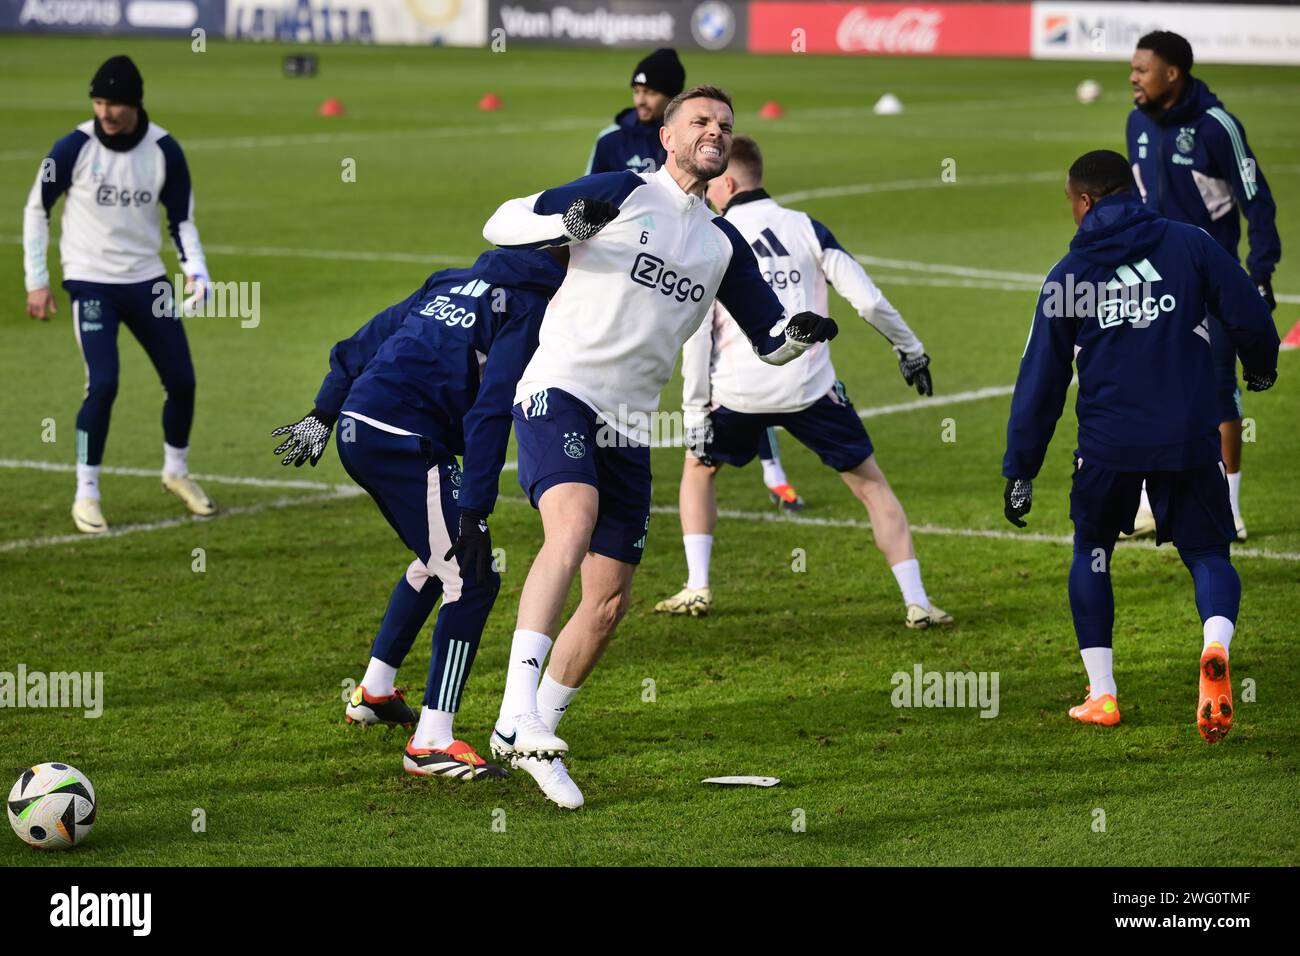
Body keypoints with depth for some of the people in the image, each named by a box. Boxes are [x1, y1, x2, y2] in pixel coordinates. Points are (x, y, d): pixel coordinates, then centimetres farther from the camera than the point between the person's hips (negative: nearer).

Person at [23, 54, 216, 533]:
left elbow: (182, 219, 5)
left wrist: (195, 269, -12)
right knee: (103, 383, -17)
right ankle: (86, 493, -4)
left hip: (146, 282, 3)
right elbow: (36, 210, -1)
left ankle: (176, 471, 31)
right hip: (90, 284, -3)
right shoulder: (74, 148, -13)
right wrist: (36, 281, -2)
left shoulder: (165, 151, -7)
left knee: (182, 381, 5)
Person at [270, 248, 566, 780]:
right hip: (406, 443, -9)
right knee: (471, 580, -6)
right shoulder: (530, 307, -5)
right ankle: (431, 744, -10)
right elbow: (490, 414, -15)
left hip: (357, 425, 9)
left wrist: (323, 414, 29)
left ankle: (374, 692, 38)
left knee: (440, 559, 28)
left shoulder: (456, 281, 20)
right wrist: (474, 512, -17)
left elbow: (365, 342, 23)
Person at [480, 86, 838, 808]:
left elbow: (769, 340, 23)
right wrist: (567, 223, -20)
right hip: (559, 390, -6)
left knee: (609, 599, 5)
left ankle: (527, 738, 21)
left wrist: (800, 334, -1)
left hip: (628, 427, 7)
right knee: (574, 522, -32)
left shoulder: (723, 243, 18)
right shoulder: (624, 193, 1)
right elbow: (502, 224, -1)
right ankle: (519, 710, -38)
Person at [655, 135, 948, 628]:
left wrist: (695, 410, 0)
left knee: (698, 469, 26)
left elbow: (696, 333, -5)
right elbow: (868, 299, 0)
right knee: (871, 484, 10)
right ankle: (916, 602, 2)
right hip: (809, 385, 1)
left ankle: (697, 588, 16)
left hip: (739, 390, 0)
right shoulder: (805, 227, 5)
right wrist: (910, 349, 15)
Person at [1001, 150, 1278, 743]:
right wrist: (1260, 366, 22)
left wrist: (1020, 471, 13)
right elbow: (1250, 318, -2)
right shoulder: (1188, 244, 1)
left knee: (1092, 551, 22)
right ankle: (1216, 646, -22)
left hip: (1107, 445, 1)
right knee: (1208, 554, 11)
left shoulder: (1067, 275, 5)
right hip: (1190, 439, 0)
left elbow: (1040, 382, 7)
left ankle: (1101, 695, 18)